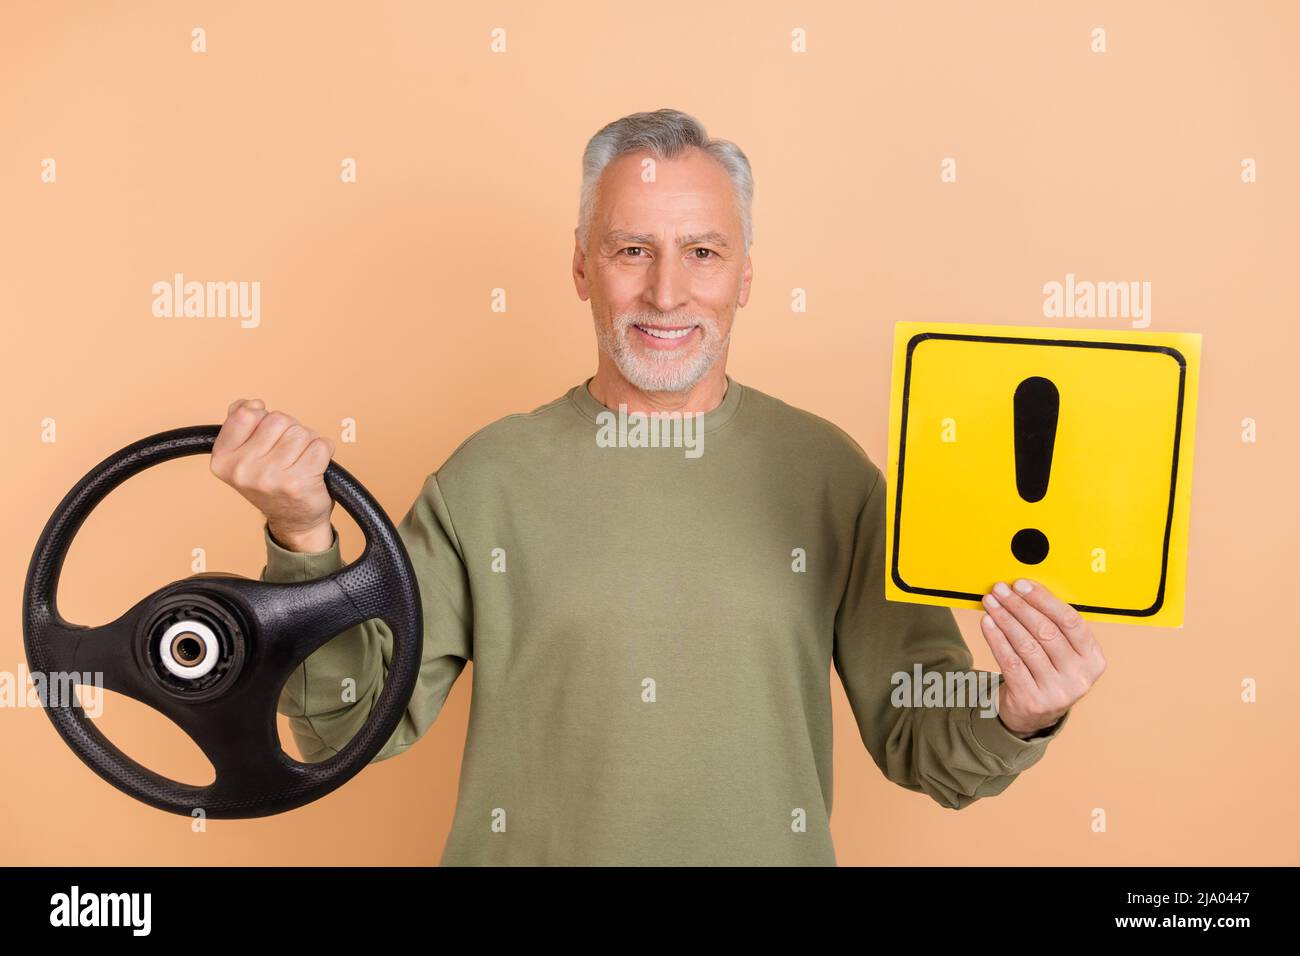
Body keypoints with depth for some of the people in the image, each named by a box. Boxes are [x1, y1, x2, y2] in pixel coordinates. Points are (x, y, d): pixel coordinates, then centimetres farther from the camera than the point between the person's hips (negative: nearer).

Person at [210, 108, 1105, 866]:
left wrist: (1014, 723, -24)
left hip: (769, 846, 1)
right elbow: (352, 726, -8)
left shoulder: (830, 474, -8)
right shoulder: (490, 475, -8)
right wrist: (306, 543, -22)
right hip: (523, 847, 0)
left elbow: (920, 743, -4)